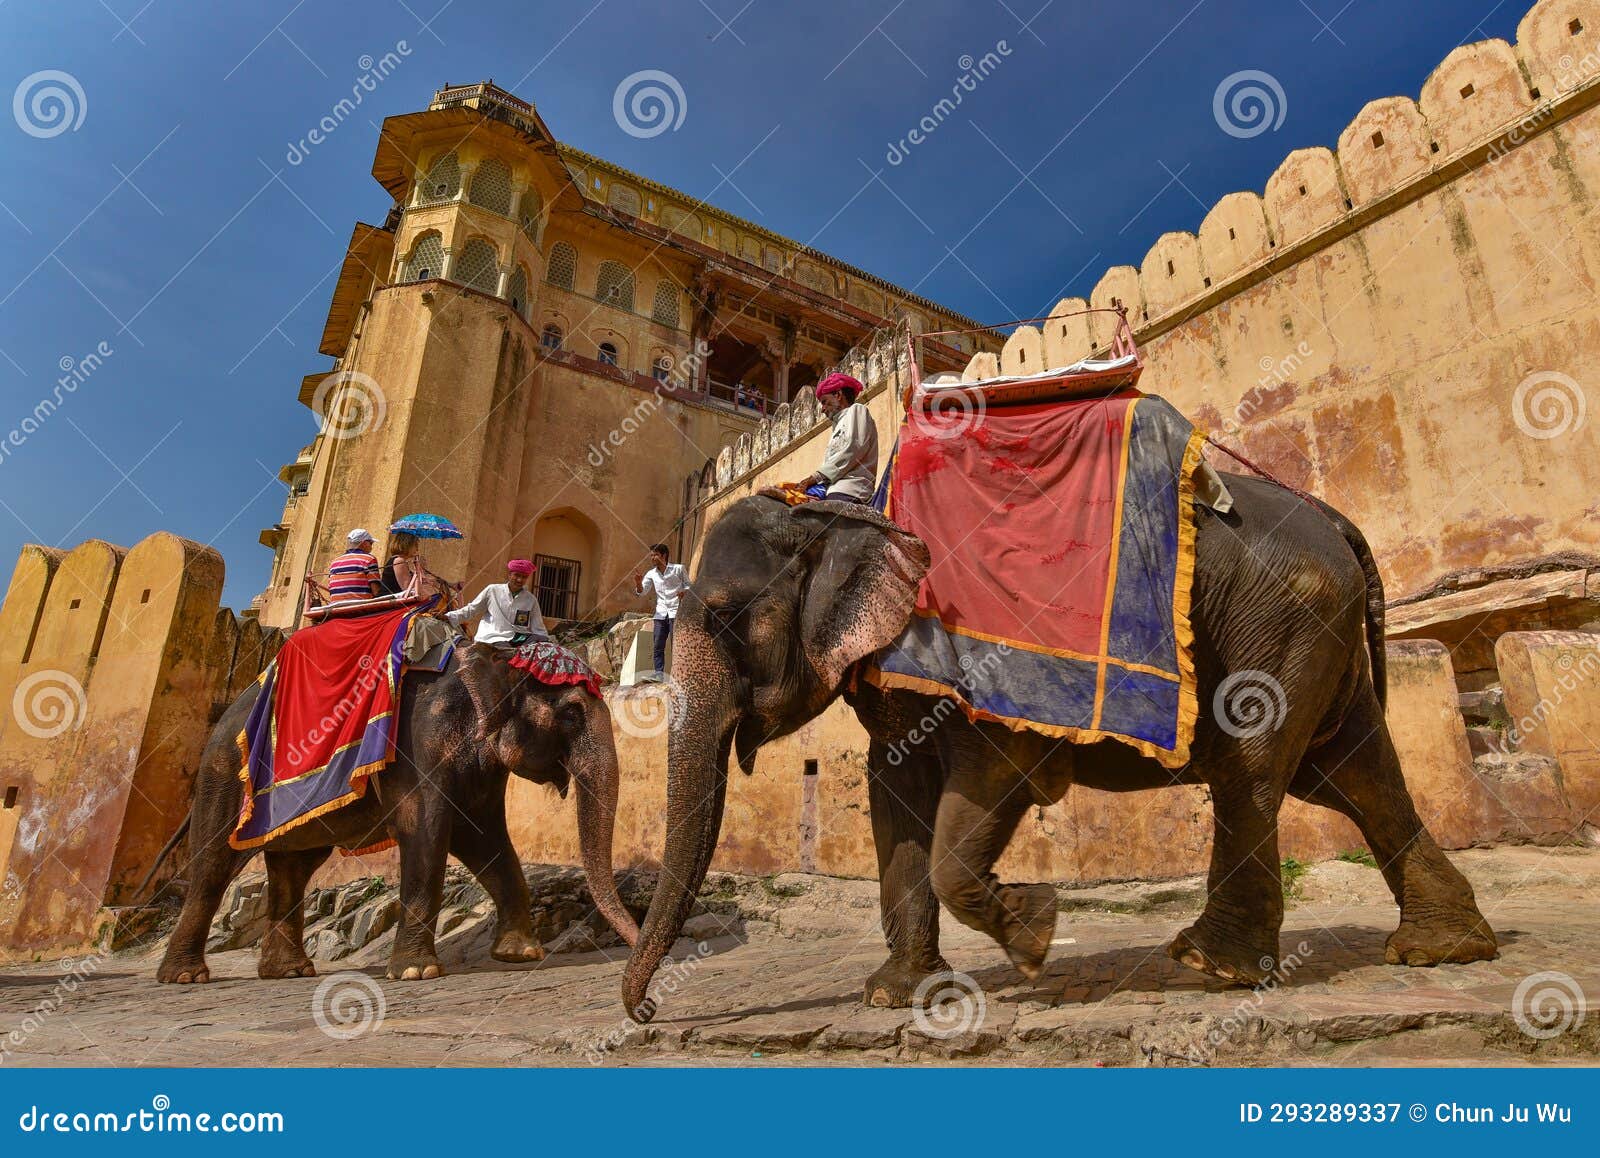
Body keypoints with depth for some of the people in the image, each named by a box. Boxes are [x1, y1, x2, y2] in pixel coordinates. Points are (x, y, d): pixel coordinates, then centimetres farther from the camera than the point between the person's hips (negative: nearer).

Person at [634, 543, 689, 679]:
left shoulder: (678, 568, 4)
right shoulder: (651, 574, 12)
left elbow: (688, 585, 8)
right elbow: (641, 591, 4)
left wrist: (684, 592, -14)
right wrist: (638, 584, -18)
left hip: (675, 612, -4)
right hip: (660, 614, 4)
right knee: (658, 646, 1)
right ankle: (659, 673, 6)